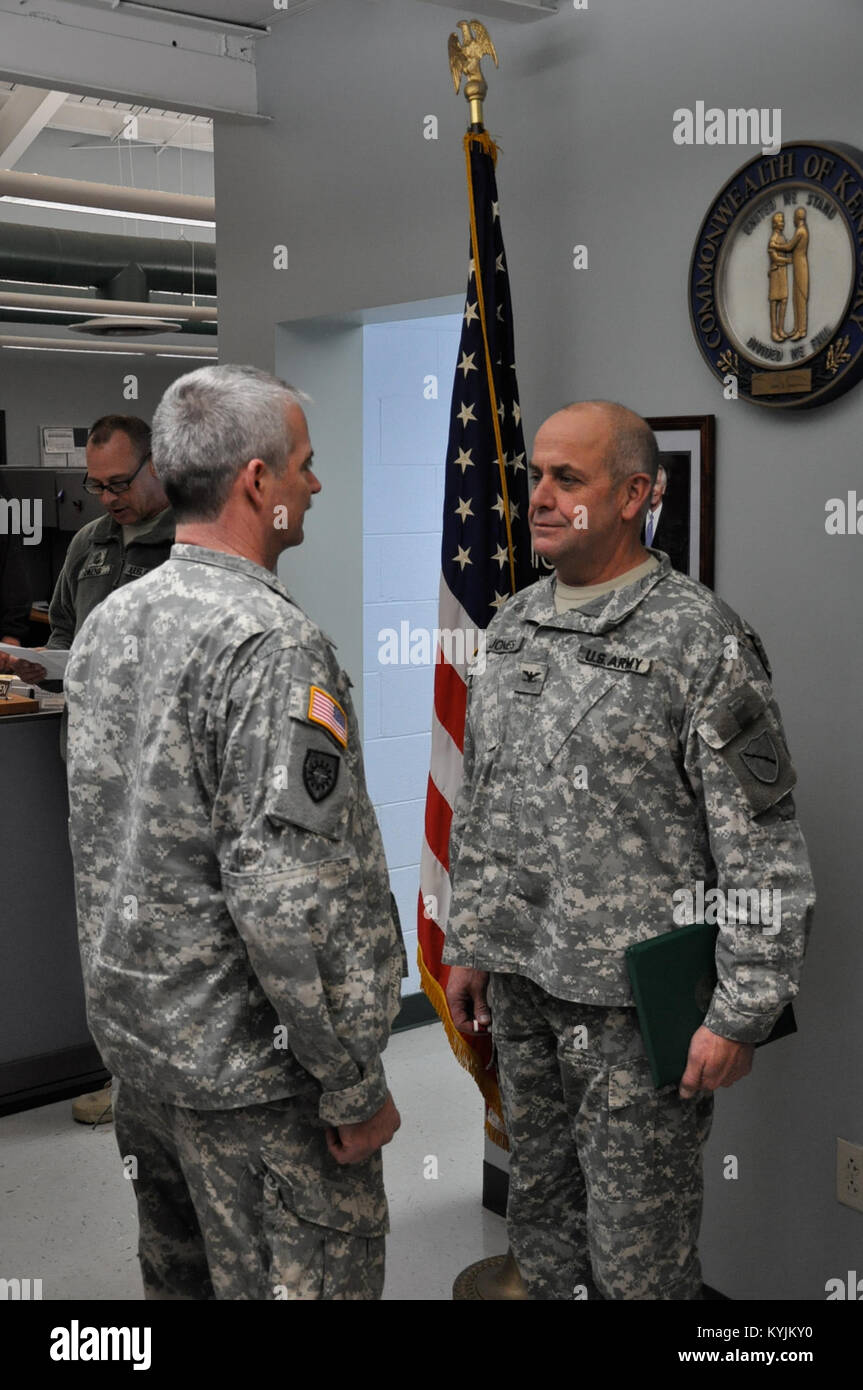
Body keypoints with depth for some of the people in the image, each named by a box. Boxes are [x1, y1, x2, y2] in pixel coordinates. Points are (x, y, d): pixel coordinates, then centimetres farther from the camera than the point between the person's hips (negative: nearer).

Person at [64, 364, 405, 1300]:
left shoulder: (105, 624, 5)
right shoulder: (271, 643, -23)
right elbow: (288, 898, -27)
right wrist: (353, 1084, -18)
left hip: (133, 1041, 9)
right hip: (248, 1069, -9)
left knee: (181, 1274, 23)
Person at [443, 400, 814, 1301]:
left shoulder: (702, 641, -12)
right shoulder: (513, 626, 9)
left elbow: (762, 846, -13)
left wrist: (741, 1015, -15)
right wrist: (467, 943, 16)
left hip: (635, 996, -6)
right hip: (519, 983, 6)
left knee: (638, 1255, 6)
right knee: (540, 1211, 20)